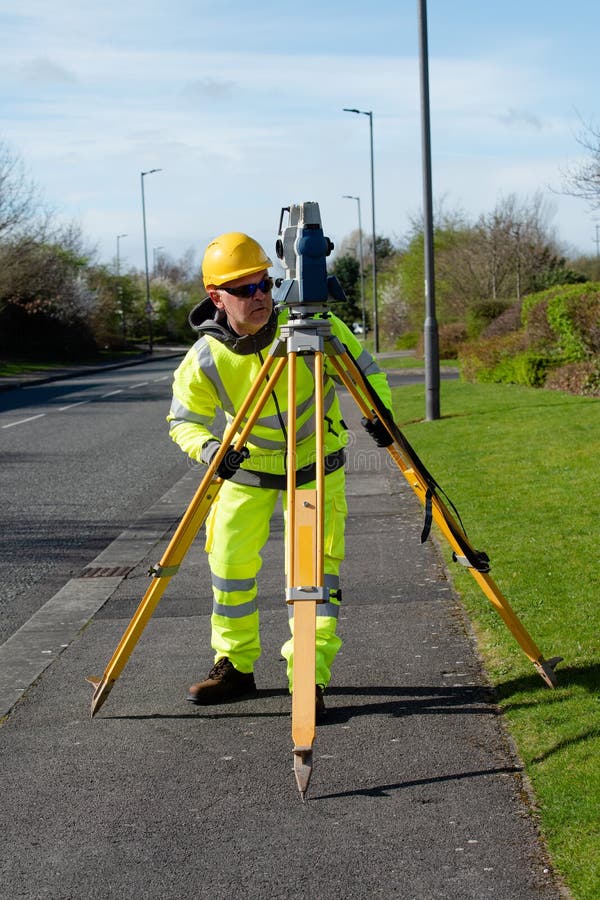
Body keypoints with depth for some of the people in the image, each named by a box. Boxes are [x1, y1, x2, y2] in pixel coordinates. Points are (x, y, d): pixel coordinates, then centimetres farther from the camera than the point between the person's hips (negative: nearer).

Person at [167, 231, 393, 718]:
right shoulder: (205, 358, -18)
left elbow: (362, 366, -8)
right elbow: (185, 419, -5)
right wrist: (207, 446, -27)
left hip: (316, 463, -1)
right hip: (245, 465, 2)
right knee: (229, 561, 3)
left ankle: (311, 674, -3)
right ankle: (235, 665, 20)